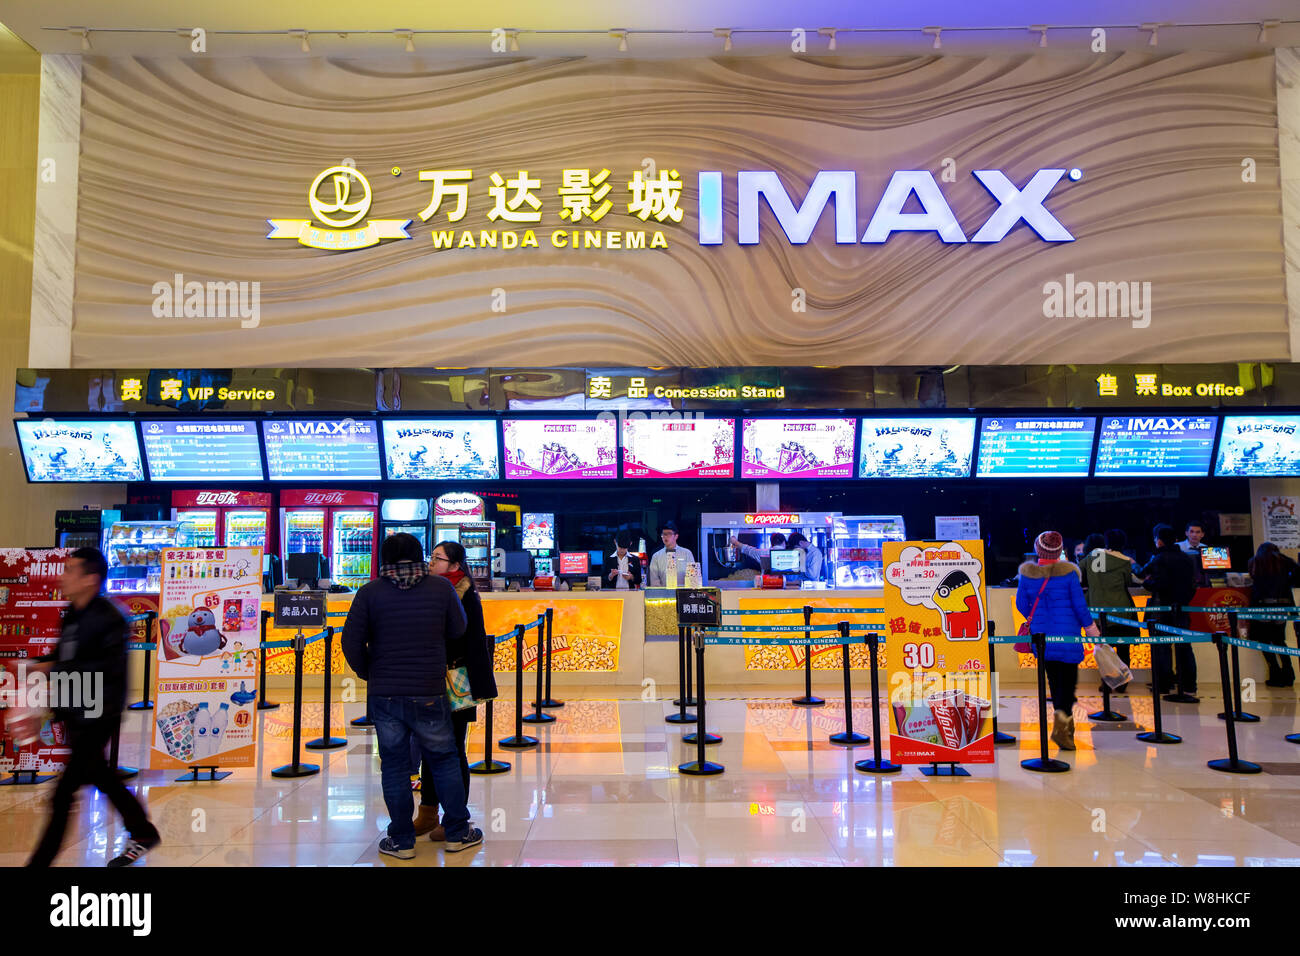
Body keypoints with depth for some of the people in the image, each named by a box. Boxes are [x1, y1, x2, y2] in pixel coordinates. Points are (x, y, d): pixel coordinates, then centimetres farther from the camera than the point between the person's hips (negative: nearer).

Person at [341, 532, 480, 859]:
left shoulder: (370, 592, -4)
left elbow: (351, 642, -5)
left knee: (394, 765, 11)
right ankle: (457, 832, 23)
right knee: (444, 759, 14)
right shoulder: (441, 587, -4)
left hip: (384, 695, 0)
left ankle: (401, 840, 20)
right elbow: (457, 630, 4)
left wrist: (368, 673, 11)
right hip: (430, 694, 0)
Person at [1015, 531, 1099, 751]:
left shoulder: (1027, 573, -4)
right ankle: (1061, 719, -20)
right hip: (1068, 635, -3)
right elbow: (1080, 606, -5)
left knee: (1054, 679, 16)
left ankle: (1066, 726, 27)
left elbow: (1021, 605, 3)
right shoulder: (1068, 572, -10)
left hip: (1041, 635, 3)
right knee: (1068, 680, 2)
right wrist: (1093, 631, 9)